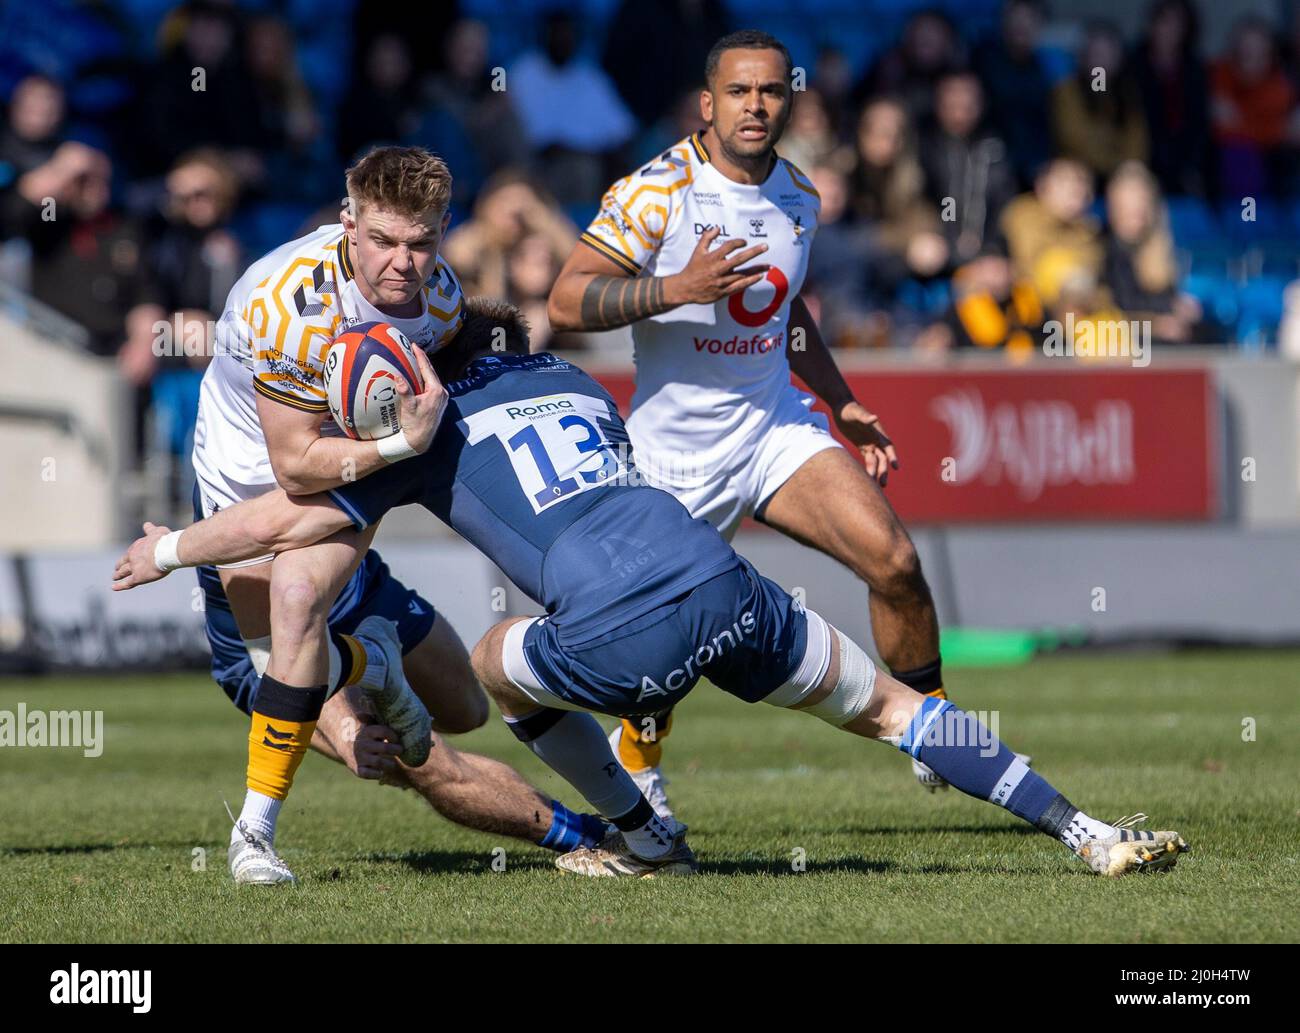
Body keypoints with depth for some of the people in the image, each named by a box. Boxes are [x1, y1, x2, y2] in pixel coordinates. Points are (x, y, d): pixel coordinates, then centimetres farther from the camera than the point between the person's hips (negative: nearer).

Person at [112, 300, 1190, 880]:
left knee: (497, 664, 26)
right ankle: (1087, 831, 6)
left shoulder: (433, 425, 17)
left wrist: (169, 547, 34)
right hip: (724, 582, 4)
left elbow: (284, 520, 18)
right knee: (889, 708, 16)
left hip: (621, 636, -4)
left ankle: (646, 838, 23)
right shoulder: (579, 386, 32)